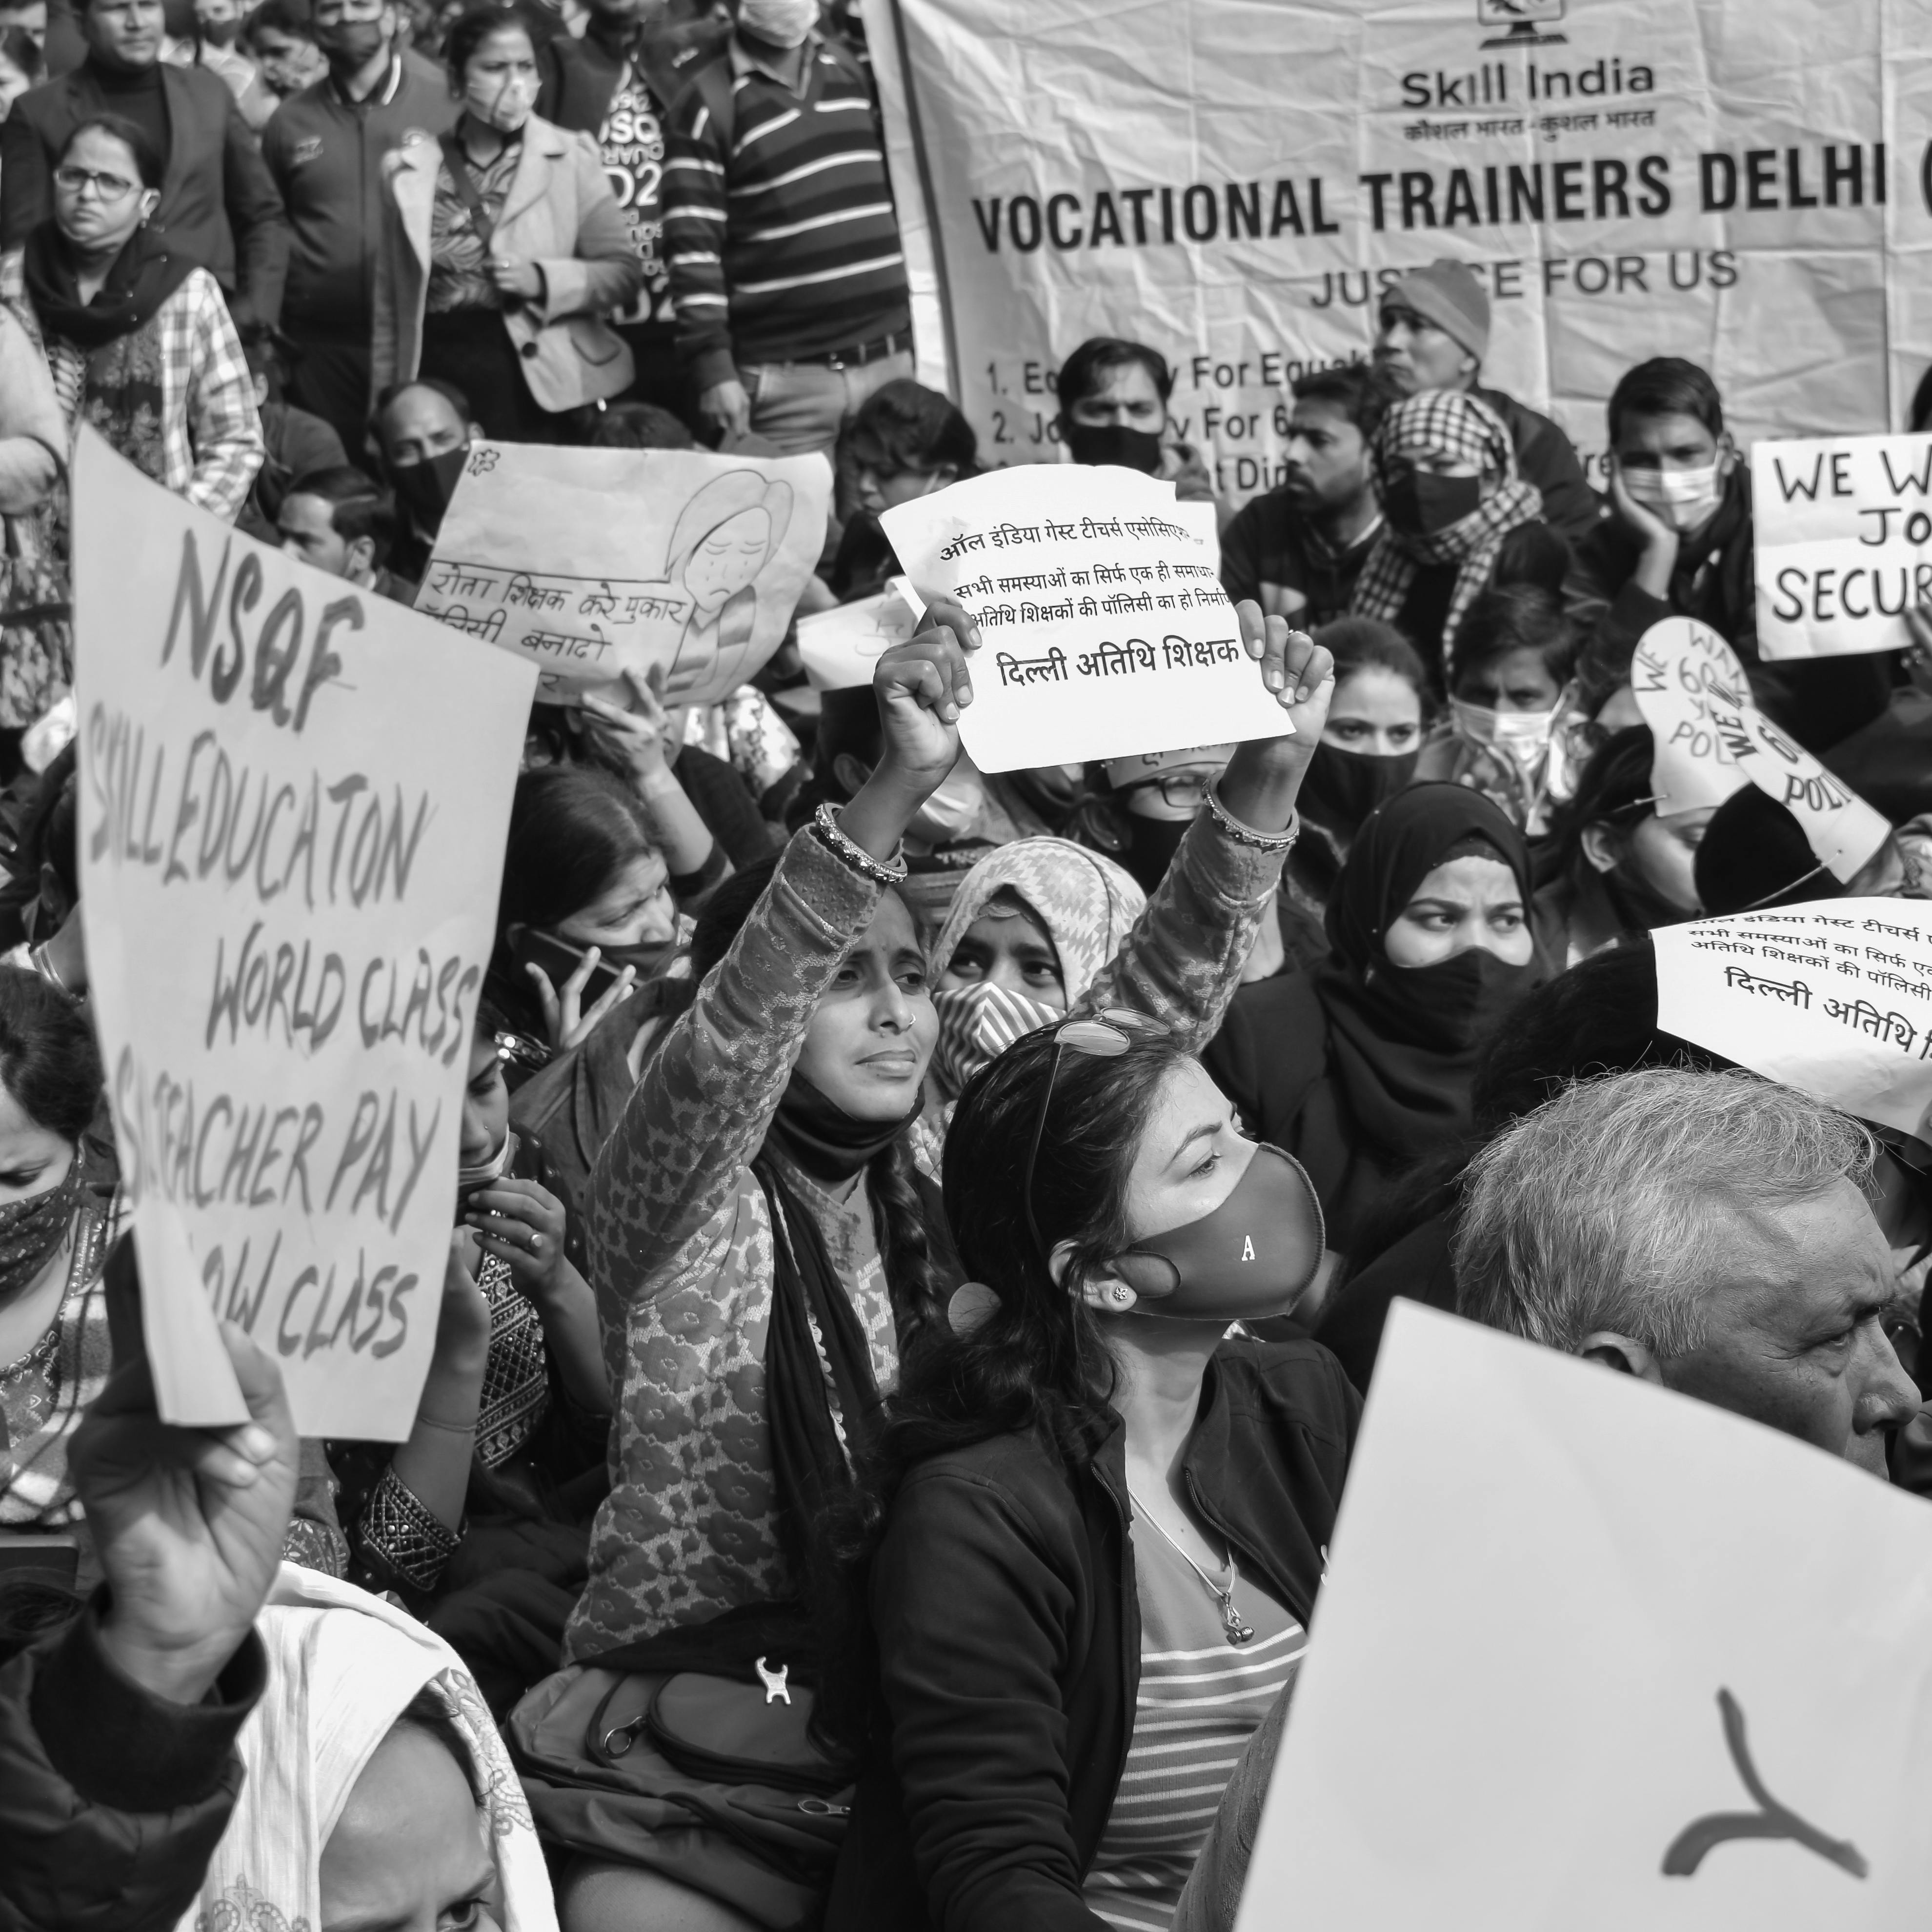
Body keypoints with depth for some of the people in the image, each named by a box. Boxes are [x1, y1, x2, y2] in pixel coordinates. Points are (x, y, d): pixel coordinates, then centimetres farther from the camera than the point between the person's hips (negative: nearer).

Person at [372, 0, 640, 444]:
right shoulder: (410, 170, 7)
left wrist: (543, 281, -15)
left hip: (537, 382, -1)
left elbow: (623, 272, 1)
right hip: (438, 379, 2)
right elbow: (390, 302, 10)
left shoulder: (570, 158, 2)